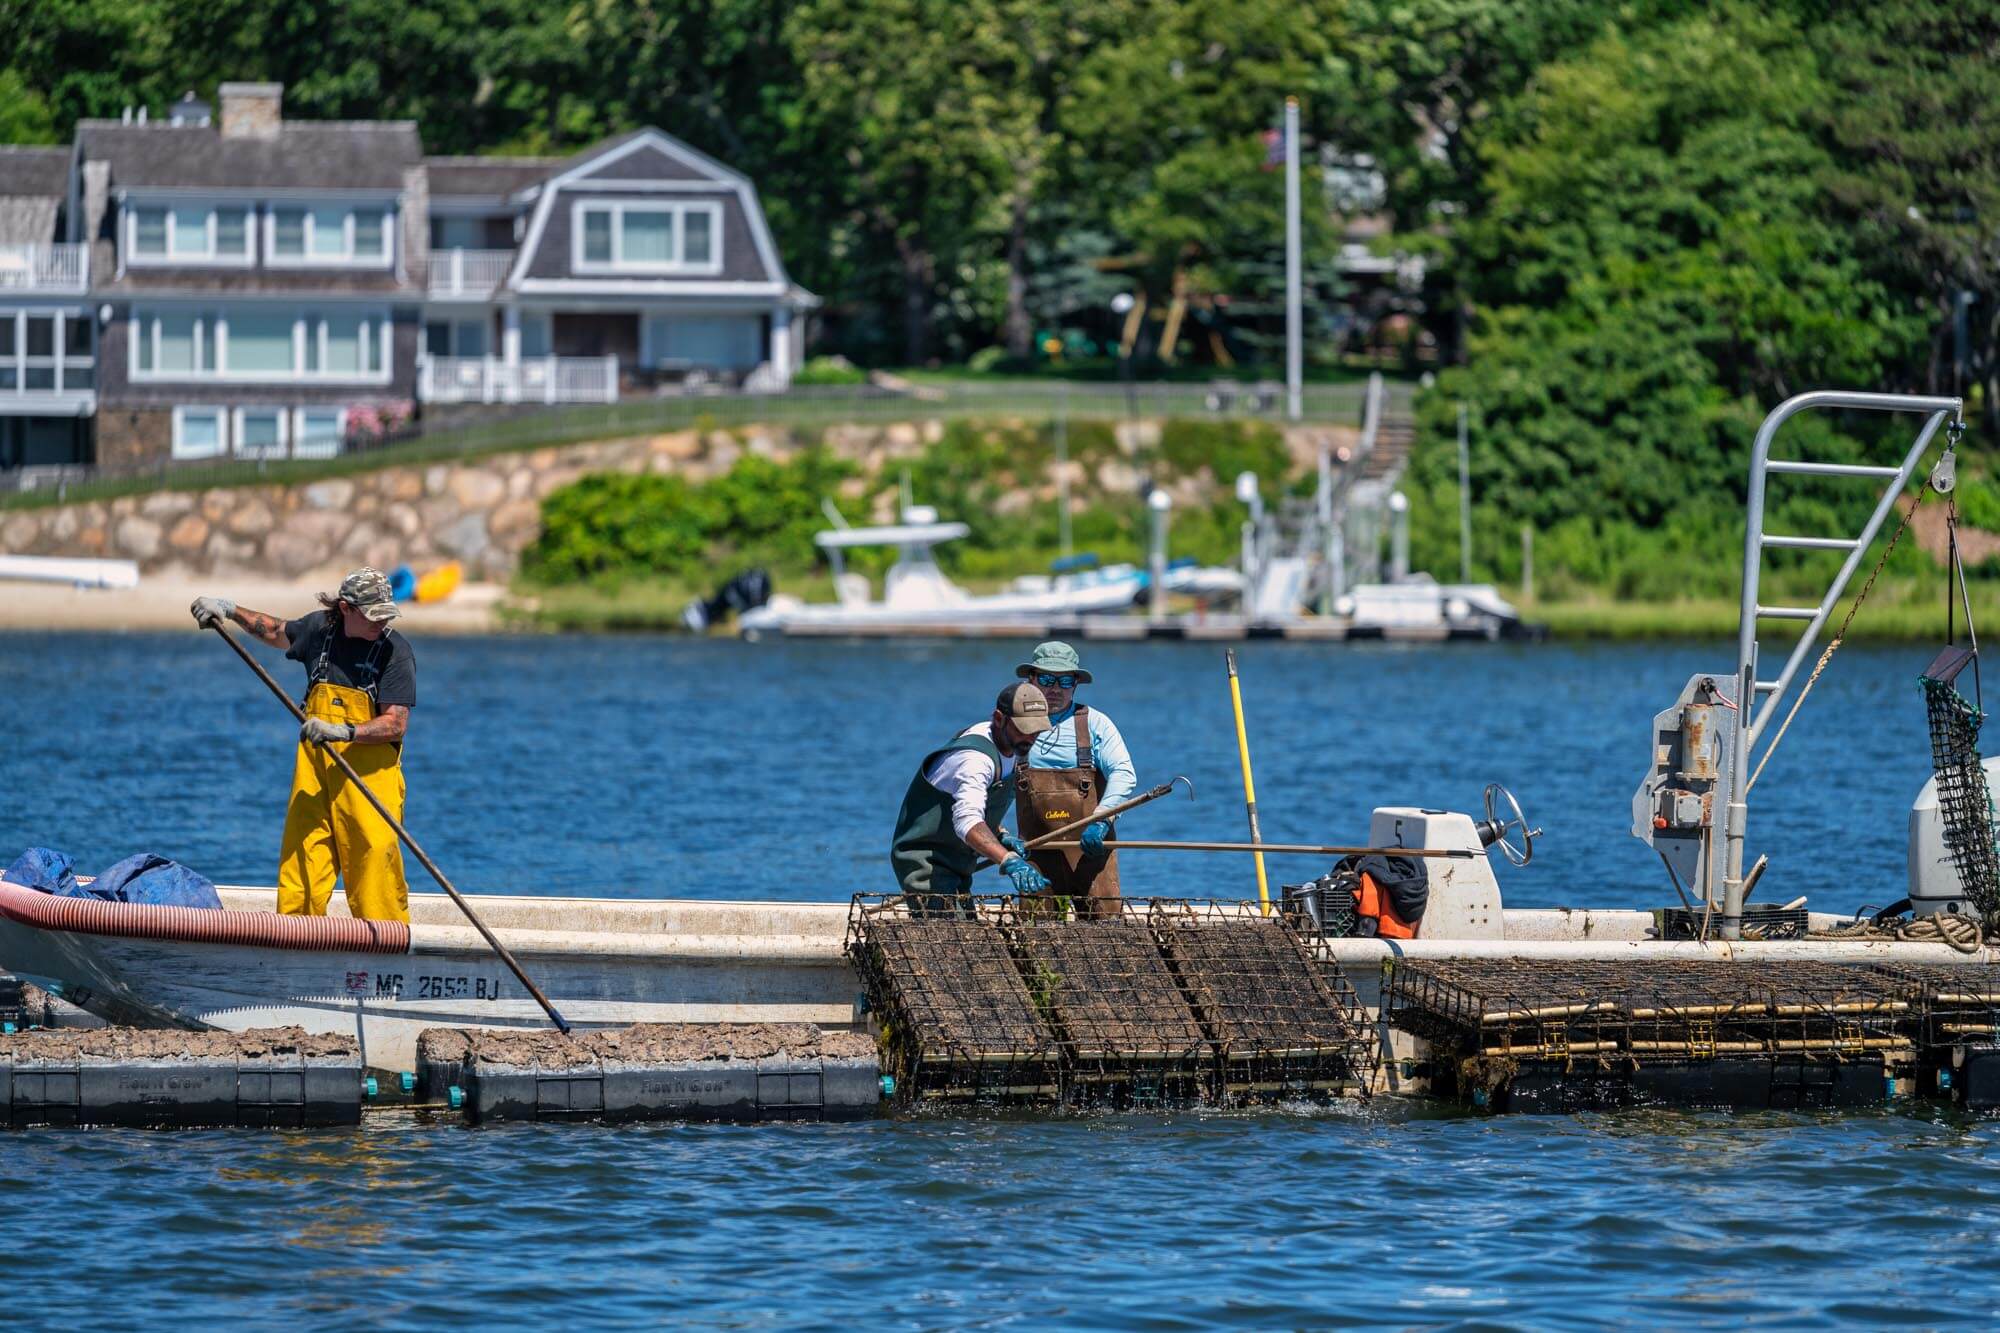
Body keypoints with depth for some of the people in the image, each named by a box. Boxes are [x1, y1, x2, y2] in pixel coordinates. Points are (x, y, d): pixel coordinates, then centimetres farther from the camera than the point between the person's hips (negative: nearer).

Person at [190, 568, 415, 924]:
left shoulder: (395, 651, -8)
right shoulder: (319, 628, 5)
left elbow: (396, 724, -13)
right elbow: (276, 631, 29)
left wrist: (344, 731, -25)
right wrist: (229, 610, 26)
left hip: (369, 768, -4)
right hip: (314, 761, 4)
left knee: (376, 853, -11)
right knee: (302, 854, -1)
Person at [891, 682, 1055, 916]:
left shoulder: (1010, 751, 7)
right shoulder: (974, 758, -25)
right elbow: (967, 820, -41)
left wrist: (1001, 837, 2)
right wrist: (1009, 861, -55)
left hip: (956, 866, 10)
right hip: (925, 861, -10)